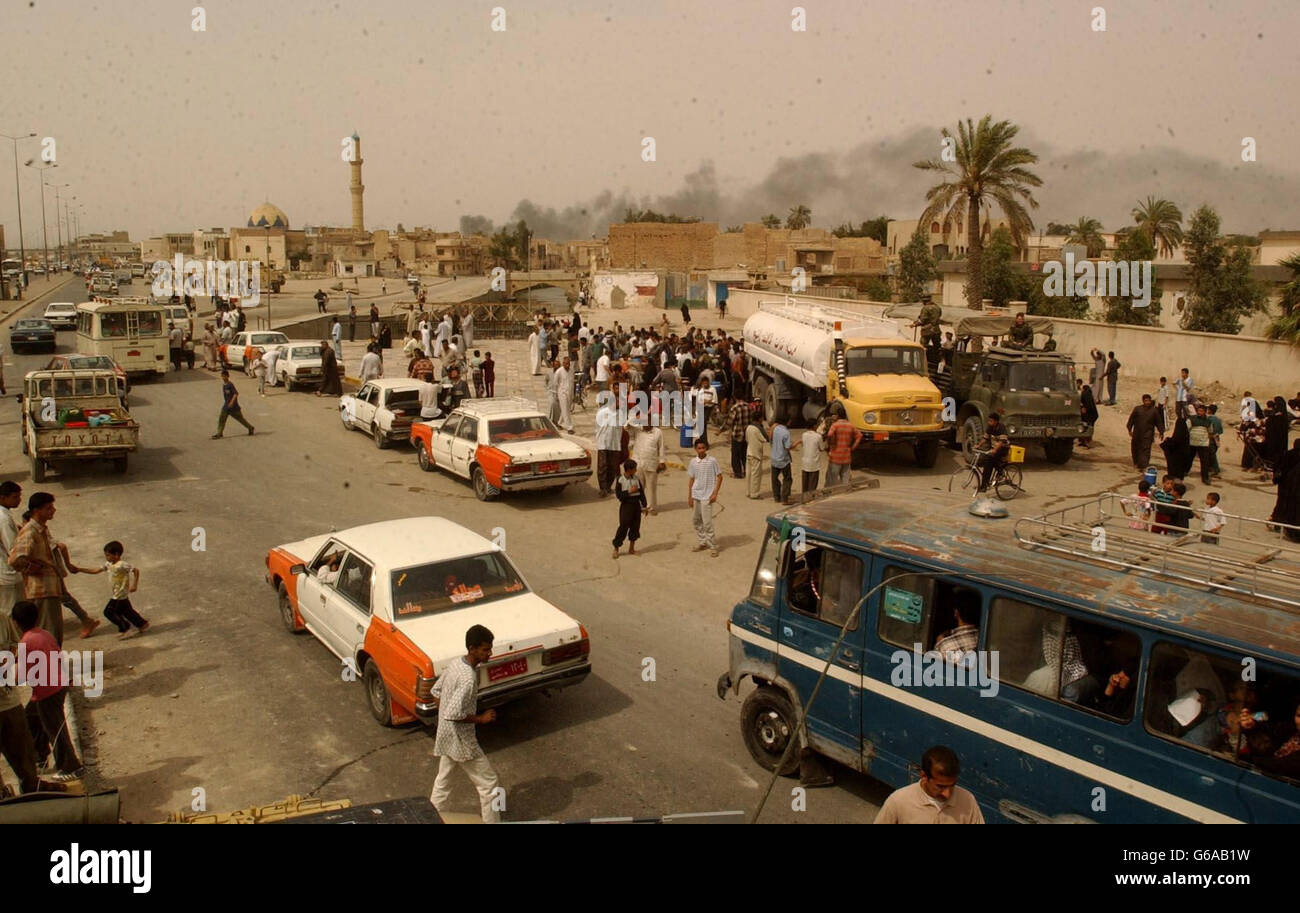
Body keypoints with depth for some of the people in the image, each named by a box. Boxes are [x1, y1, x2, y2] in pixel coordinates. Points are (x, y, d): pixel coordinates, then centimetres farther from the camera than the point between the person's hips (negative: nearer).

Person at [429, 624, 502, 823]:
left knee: (442, 783, 23)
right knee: (489, 783, 6)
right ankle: (491, 821, 16)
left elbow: (436, 691, 11)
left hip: (445, 736, 9)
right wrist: (480, 719, -19)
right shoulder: (468, 678, -29)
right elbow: (453, 714, -31)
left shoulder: (455, 663, -1)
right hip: (461, 740, -9)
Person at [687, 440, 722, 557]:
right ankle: (703, 542, 27)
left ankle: (713, 546, 4)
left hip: (707, 496, -5)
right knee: (695, 520, 12)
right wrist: (689, 496, 6)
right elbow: (691, 479, 8)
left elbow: (719, 477, -4)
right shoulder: (693, 462, 2)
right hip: (695, 495, 5)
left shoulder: (712, 461, -8)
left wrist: (715, 494, -10)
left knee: (707, 522, -7)